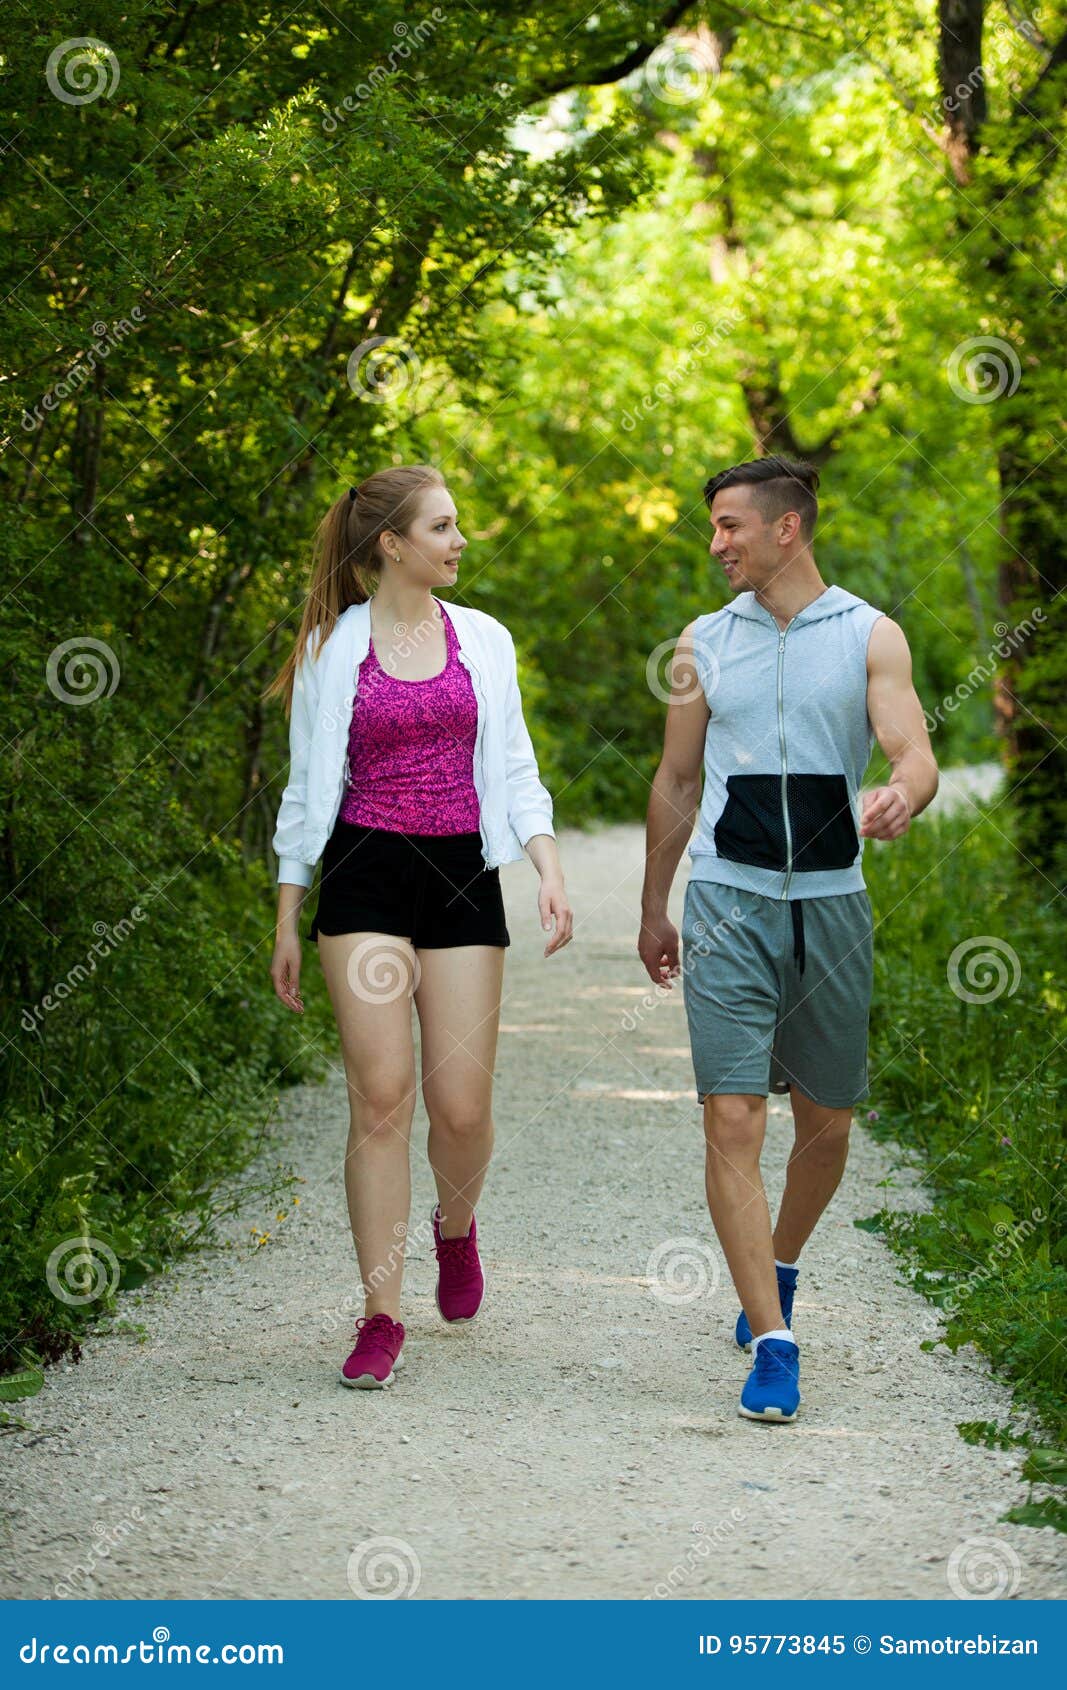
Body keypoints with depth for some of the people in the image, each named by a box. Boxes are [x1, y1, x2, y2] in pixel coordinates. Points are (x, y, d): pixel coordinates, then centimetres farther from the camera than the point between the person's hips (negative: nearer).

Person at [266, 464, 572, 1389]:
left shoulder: (484, 640, 10)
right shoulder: (333, 647, 3)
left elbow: (515, 770, 11)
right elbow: (308, 789, 7)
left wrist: (551, 870, -5)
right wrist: (287, 922, 6)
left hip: (462, 876, 2)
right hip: (365, 875, -2)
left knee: (462, 1102, -2)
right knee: (381, 1093, -9)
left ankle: (456, 1227, 32)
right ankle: (381, 1315, -2)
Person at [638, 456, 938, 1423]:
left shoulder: (871, 637, 1)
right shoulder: (704, 643, 8)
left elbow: (916, 754, -11)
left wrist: (902, 798, -35)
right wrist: (652, 909, 18)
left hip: (830, 903, 0)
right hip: (727, 903, 0)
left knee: (826, 1123, 11)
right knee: (733, 1124, -12)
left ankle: (779, 1269, 39)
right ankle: (773, 1343, -11)